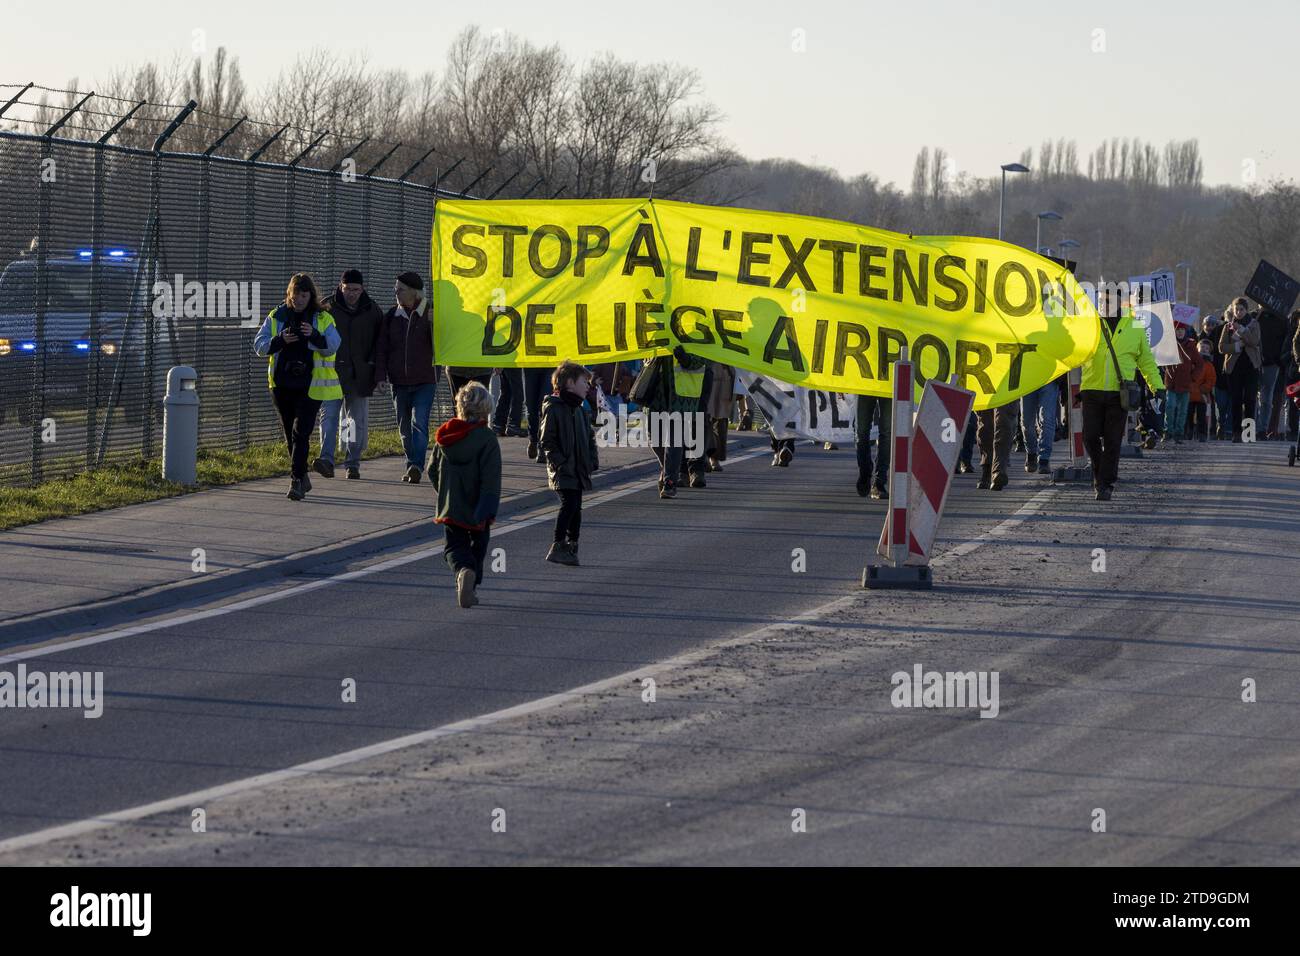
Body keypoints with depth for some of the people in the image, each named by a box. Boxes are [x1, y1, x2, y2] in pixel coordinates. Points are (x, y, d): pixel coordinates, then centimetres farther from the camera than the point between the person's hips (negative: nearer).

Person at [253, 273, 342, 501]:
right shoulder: (276, 317, 7)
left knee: (301, 432, -14)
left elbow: (332, 346, -8)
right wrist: (280, 341, -16)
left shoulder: (323, 319, 2)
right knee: (290, 433, 12)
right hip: (283, 385, 3)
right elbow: (259, 345, 2)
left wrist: (314, 335, -26)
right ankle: (301, 477, 28)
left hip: (310, 386, -3)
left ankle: (296, 480, -18)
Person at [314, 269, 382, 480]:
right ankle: (326, 459, -24)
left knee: (358, 421, 7)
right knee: (329, 416, -15)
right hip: (333, 373, -2)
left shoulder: (372, 311, 6)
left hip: (360, 376, 2)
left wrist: (377, 372, 5)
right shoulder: (327, 308, 0)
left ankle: (352, 464, 16)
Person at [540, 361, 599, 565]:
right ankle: (557, 547, -13)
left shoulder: (580, 410, 16)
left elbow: (590, 437, 22)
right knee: (569, 503, -17)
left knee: (575, 507, 11)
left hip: (579, 469, 8)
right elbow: (547, 441, -13)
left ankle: (571, 546, 19)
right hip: (562, 471, -8)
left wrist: (593, 460, 8)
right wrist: (559, 463, -19)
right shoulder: (553, 408, -10)